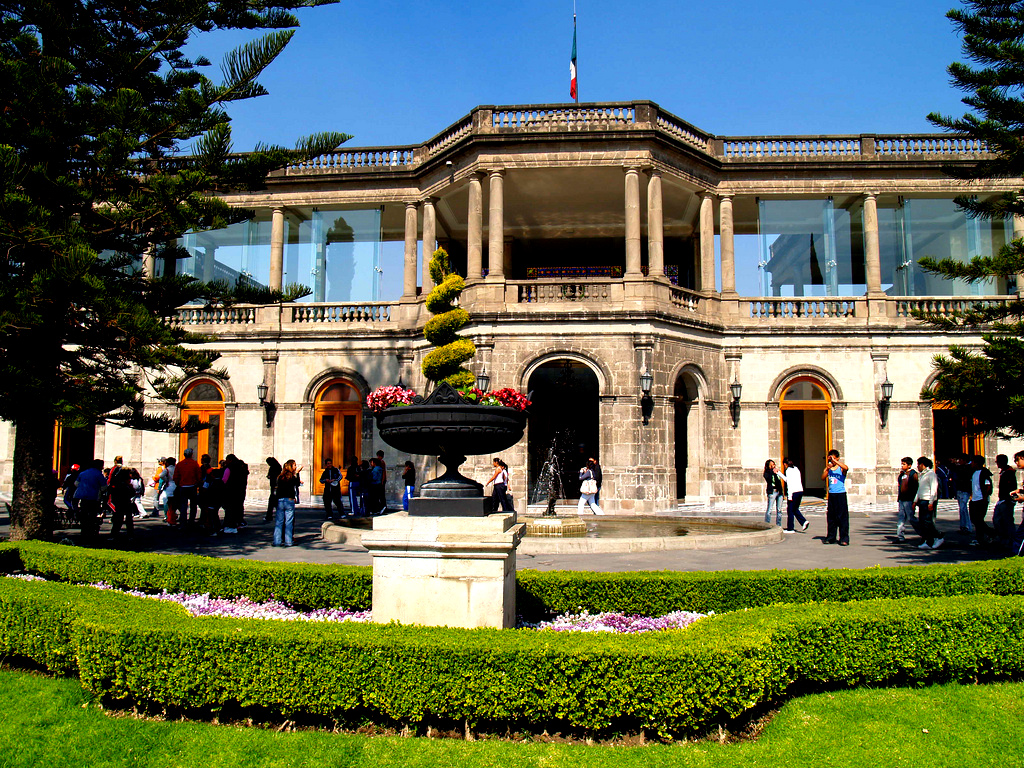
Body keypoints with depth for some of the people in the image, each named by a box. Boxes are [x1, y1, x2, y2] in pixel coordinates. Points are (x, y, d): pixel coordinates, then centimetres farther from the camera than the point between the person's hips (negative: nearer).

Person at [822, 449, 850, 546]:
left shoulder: (841, 468, -3)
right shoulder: (828, 468, 9)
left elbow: (846, 468, -26)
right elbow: (823, 478, -3)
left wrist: (835, 461, -25)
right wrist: (827, 469, -16)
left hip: (840, 494, -4)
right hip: (831, 494, 5)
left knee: (842, 516, -4)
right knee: (830, 516, 8)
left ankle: (844, 538, 0)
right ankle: (831, 537, 17)